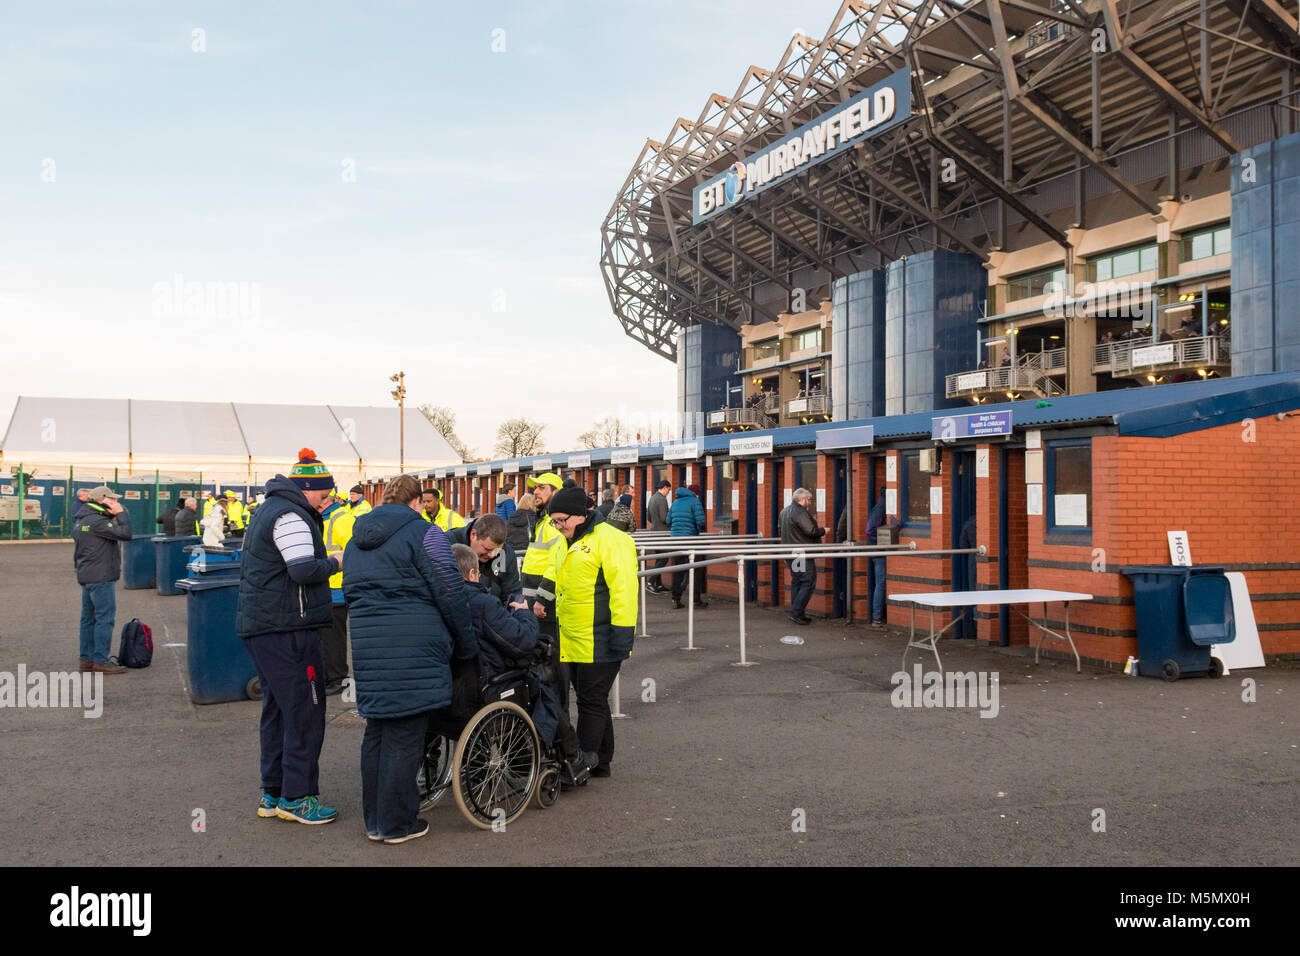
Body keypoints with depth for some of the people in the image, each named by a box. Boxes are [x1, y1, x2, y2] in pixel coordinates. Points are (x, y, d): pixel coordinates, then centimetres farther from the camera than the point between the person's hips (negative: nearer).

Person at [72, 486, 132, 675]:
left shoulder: (81, 520, 14)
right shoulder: (96, 521, -17)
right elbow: (125, 533, -20)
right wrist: (121, 513, -12)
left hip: (86, 576, 11)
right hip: (101, 577, -11)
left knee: (89, 617, 14)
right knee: (105, 618, -6)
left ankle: (87, 658, 19)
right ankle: (100, 661, -5)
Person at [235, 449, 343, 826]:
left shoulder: (269, 509, 19)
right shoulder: (289, 516, -14)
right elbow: (304, 570, -24)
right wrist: (335, 563, -5)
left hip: (258, 624, 11)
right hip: (287, 628, -11)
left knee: (277, 709, 15)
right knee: (305, 712, -4)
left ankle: (273, 794, 22)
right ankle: (297, 796, 1)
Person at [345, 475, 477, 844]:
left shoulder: (357, 540, 19)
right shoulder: (420, 532, -5)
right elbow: (449, 593, -8)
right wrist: (466, 644, 2)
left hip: (366, 644, 7)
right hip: (413, 646, -7)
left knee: (376, 731, 15)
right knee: (404, 737, 1)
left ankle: (375, 820, 24)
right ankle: (398, 824, 9)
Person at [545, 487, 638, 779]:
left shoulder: (610, 540, -12)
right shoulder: (565, 545, 17)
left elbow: (623, 589, -17)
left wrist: (621, 631, -21)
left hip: (598, 642, -9)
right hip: (573, 642, 9)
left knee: (591, 702, -3)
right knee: (588, 701, 14)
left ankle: (584, 763, 5)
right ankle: (600, 762, 24)